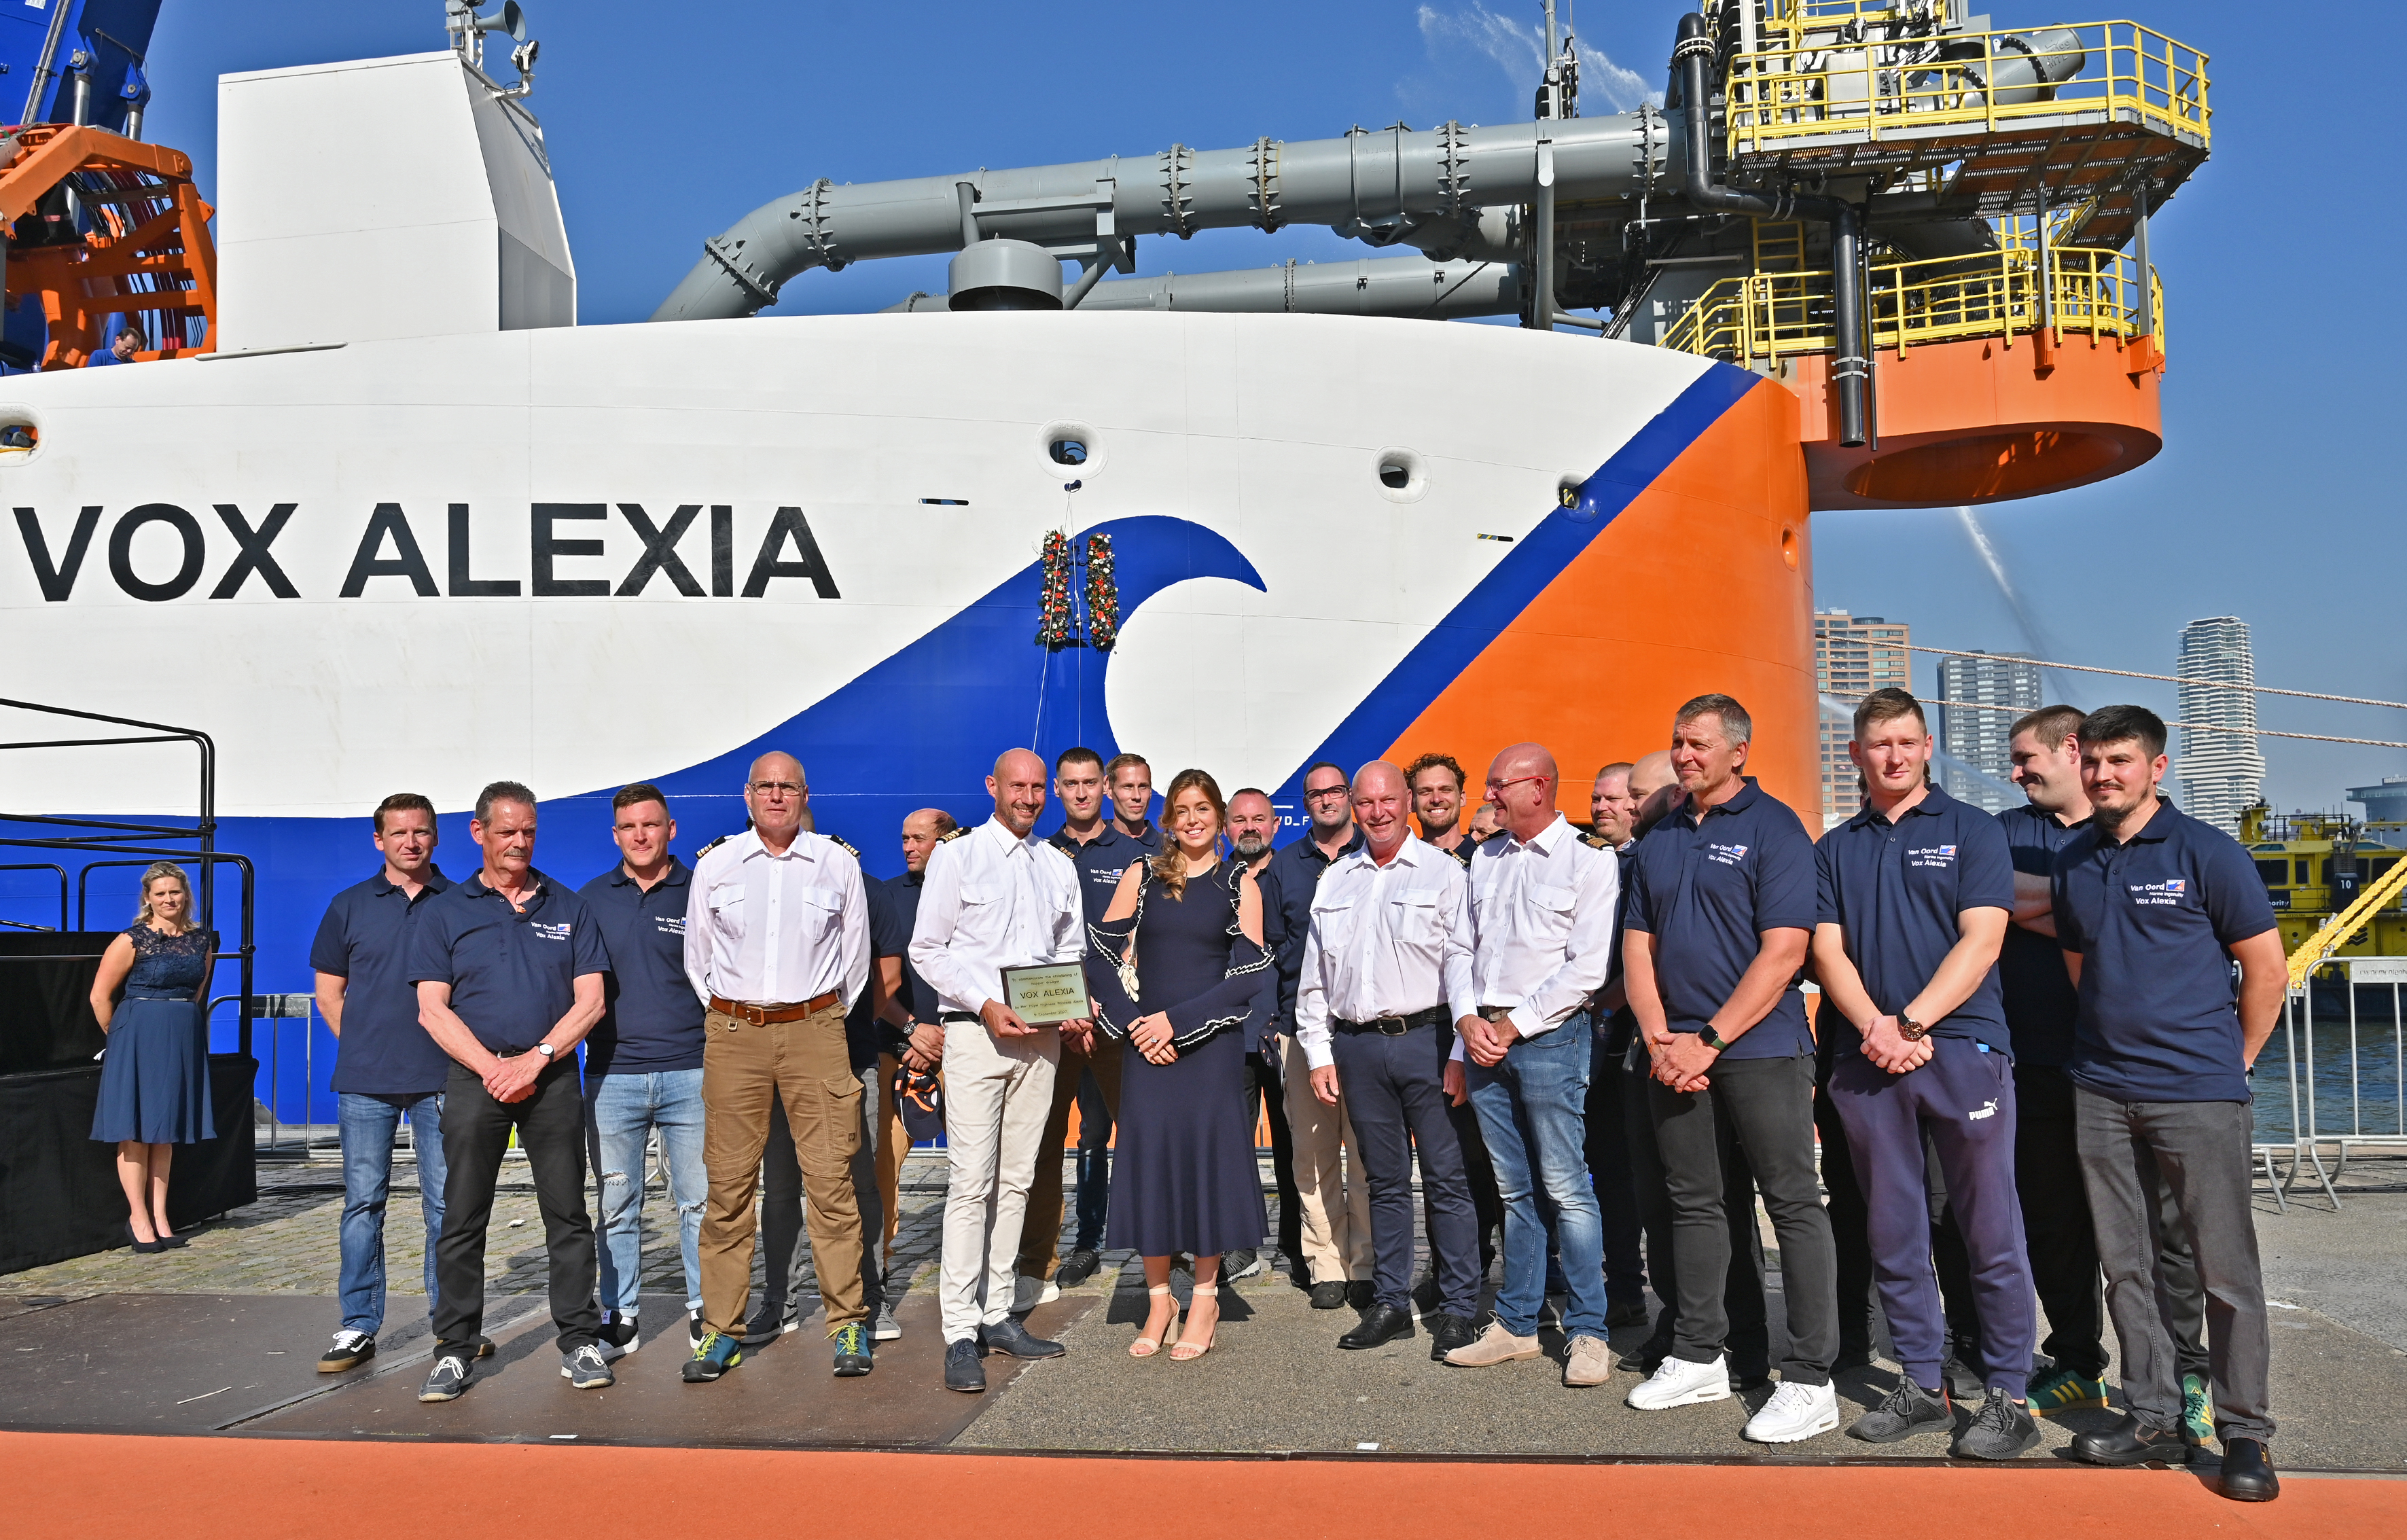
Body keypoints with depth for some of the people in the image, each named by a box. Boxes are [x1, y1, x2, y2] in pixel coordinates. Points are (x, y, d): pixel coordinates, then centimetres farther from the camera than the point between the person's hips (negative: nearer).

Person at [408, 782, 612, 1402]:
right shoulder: (445, 913, 7)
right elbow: (433, 1009, -1)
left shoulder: (569, 908, 9)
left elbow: (590, 1001, 3)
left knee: (568, 1216, 3)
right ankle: (454, 1349, 13)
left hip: (553, 1079, 1)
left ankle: (580, 1342, 10)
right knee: (462, 1219, 3)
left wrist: (535, 1059, -10)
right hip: (474, 1079, 0)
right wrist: (491, 1068, -11)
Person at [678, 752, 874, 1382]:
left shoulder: (838, 864, 5)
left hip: (815, 1029, -1)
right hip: (733, 1033, 1)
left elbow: (856, 955, 13)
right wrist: (730, 1020, 12)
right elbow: (697, 956, 15)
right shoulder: (715, 865, 8)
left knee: (831, 1177, -4)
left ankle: (848, 1324, 5)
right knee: (728, 1181, 1)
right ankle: (721, 1329, 11)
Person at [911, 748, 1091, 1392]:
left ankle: (997, 1314, 17)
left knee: (1016, 1180, 8)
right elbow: (927, 949, -3)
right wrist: (986, 1004, -13)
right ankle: (961, 1333, -5)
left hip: (1041, 1035, 5)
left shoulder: (1059, 867, 14)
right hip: (977, 1031, -5)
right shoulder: (957, 855, 1)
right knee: (972, 1182, -9)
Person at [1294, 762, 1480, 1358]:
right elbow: (1314, 974, 16)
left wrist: (1466, 1030, -22)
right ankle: (1391, 1303, 20)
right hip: (1357, 1046, 4)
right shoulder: (1334, 881, 14)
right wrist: (1319, 1052, 10)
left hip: (1425, 1037, -4)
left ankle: (1459, 1308, 8)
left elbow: (1461, 959, -7)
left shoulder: (1443, 872, 1)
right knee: (1384, 1179, 11)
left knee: (1447, 1175, 0)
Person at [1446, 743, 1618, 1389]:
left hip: (1548, 1038, -6)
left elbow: (1586, 969, -11)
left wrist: (1513, 1026, -11)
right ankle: (1517, 1324, 20)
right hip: (1484, 1038, 6)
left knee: (1566, 1188, -5)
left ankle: (1588, 1332, 5)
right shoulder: (1484, 860, 15)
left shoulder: (1589, 863, -4)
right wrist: (1468, 1019, 1)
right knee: (1513, 1190, 11)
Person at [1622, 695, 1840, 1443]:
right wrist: (1660, 1040, -2)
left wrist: (1710, 1040, -15)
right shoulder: (1660, 838, 12)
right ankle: (1699, 1357, 25)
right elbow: (1639, 944, 12)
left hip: (1759, 1047, -6)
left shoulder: (1774, 828, -6)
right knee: (1693, 1202, 13)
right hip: (1675, 1054, 6)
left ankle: (1809, 1380, 6)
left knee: (1793, 1206, -2)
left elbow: (1783, 951, -14)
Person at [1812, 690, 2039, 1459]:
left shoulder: (1971, 830, 4)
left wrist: (1911, 1024, -14)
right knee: (1893, 1231, 8)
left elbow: (1980, 940, -6)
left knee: (1991, 1230, 0)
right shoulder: (1835, 849, 14)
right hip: (1867, 1058, 4)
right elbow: (1828, 949, 6)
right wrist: (1875, 1027, -11)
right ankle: (1920, 1388, 19)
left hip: (1963, 1047, -3)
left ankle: (2008, 1398, 9)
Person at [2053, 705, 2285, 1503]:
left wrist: (2233, 1060, 4)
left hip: (2198, 1092, -5)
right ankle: (2152, 1417, 20)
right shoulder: (2072, 864, 10)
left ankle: (2244, 1433, 11)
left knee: (2226, 1267, 0)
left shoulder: (2208, 854, -5)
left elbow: (2267, 970, -1)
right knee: (2125, 1265, 9)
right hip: (2101, 1092, 5)